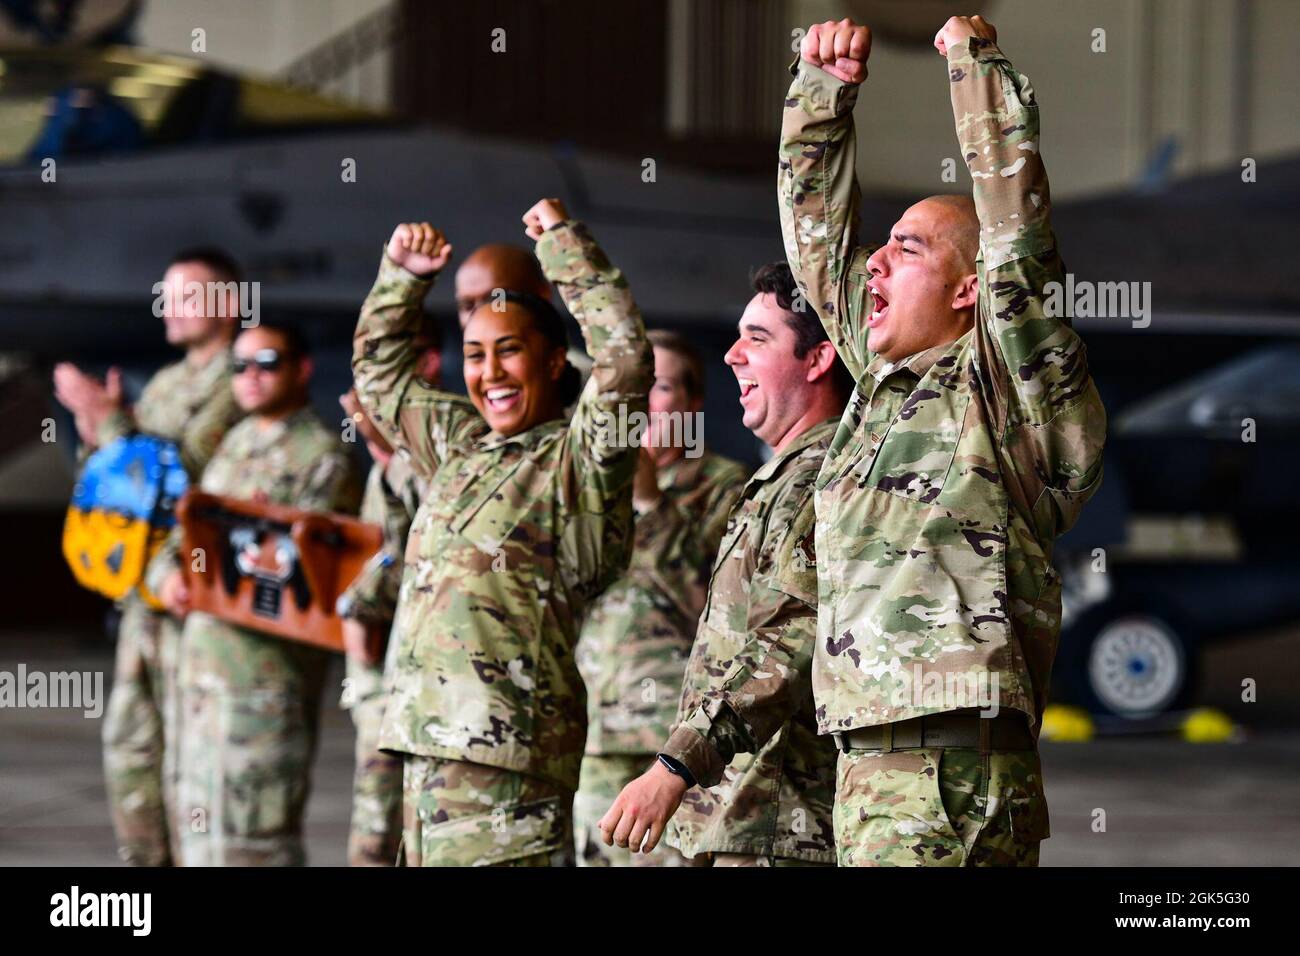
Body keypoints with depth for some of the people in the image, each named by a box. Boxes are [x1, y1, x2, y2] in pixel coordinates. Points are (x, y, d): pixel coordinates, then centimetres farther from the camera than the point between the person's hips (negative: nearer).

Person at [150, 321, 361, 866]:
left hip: (273, 654, -8)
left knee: (257, 823, -9)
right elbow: (186, 530, 18)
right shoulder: (235, 444, 20)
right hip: (204, 652, 8)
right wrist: (170, 575, -3)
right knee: (202, 808, 12)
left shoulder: (323, 456, -5)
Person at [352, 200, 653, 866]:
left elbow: (625, 355, -16)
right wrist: (404, 274, 22)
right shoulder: (462, 446, 20)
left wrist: (562, 239, -9)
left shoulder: (579, 459, -1)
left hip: (508, 738, -8)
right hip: (430, 735, 8)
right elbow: (379, 371, 35)